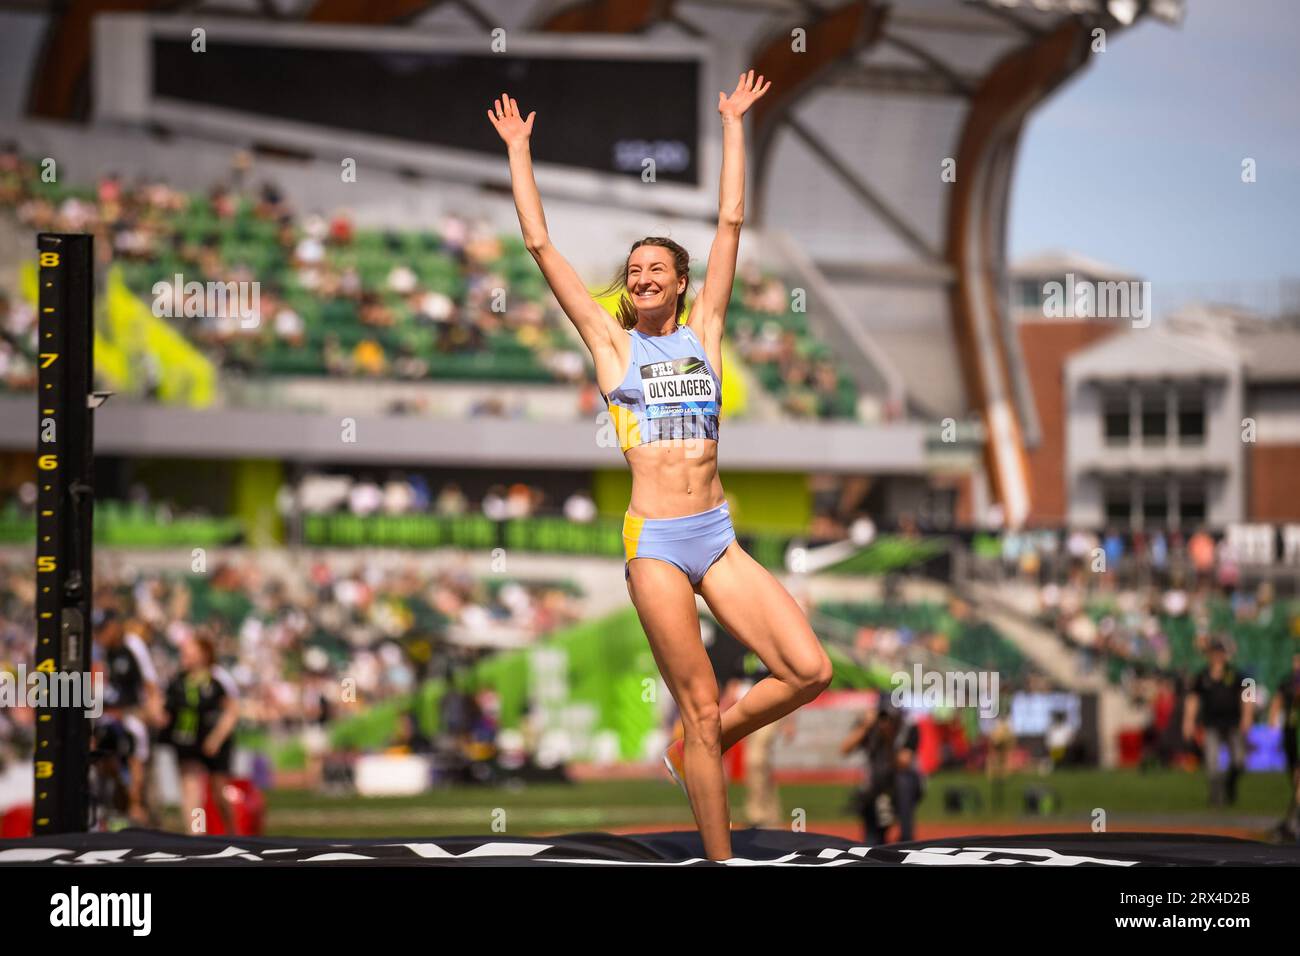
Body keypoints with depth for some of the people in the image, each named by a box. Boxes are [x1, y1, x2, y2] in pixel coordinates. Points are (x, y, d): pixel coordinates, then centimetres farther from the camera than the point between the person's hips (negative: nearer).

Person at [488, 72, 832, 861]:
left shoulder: (703, 331, 12)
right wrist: (519, 150, 12)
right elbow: (540, 243, 7)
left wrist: (734, 124, 17)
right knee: (702, 707, -4)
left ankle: (698, 752, 14)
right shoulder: (612, 343, 7)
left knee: (809, 671, -9)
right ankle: (722, 861, 3)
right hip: (655, 540, -3)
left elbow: (731, 224, 14)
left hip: (719, 536, 3)